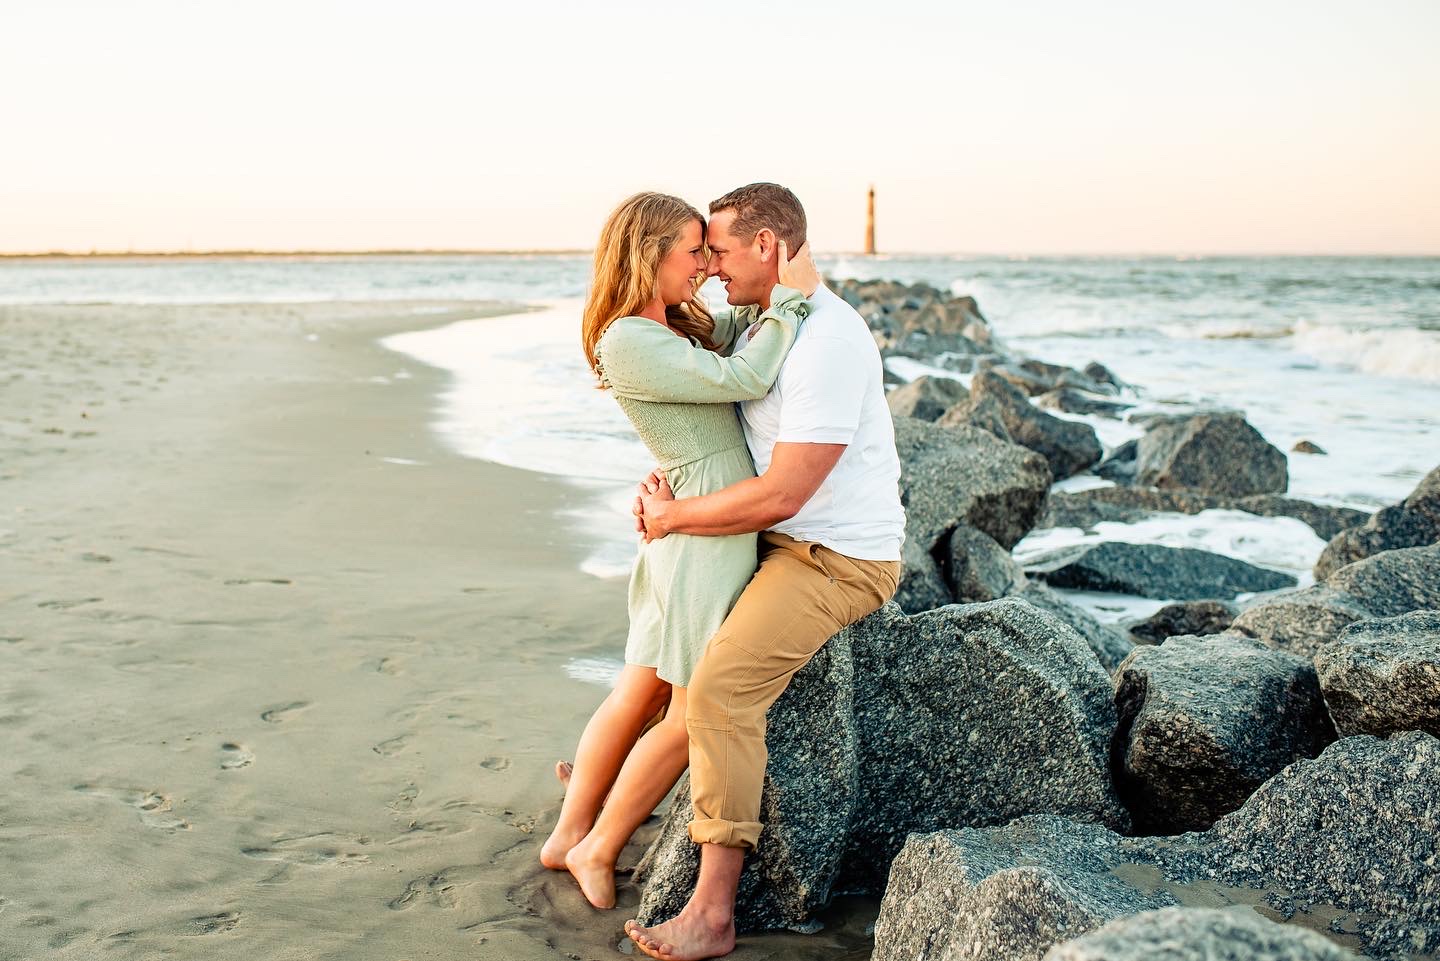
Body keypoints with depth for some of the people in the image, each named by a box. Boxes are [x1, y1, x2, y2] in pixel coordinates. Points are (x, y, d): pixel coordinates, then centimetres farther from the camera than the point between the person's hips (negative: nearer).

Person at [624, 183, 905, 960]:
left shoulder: (827, 342, -25)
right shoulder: (762, 321, 8)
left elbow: (781, 495, -27)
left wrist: (672, 518, -15)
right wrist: (663, 486, -3)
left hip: (839, 560, -11)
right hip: (785, 541, 11)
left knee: (720, 688, -25)